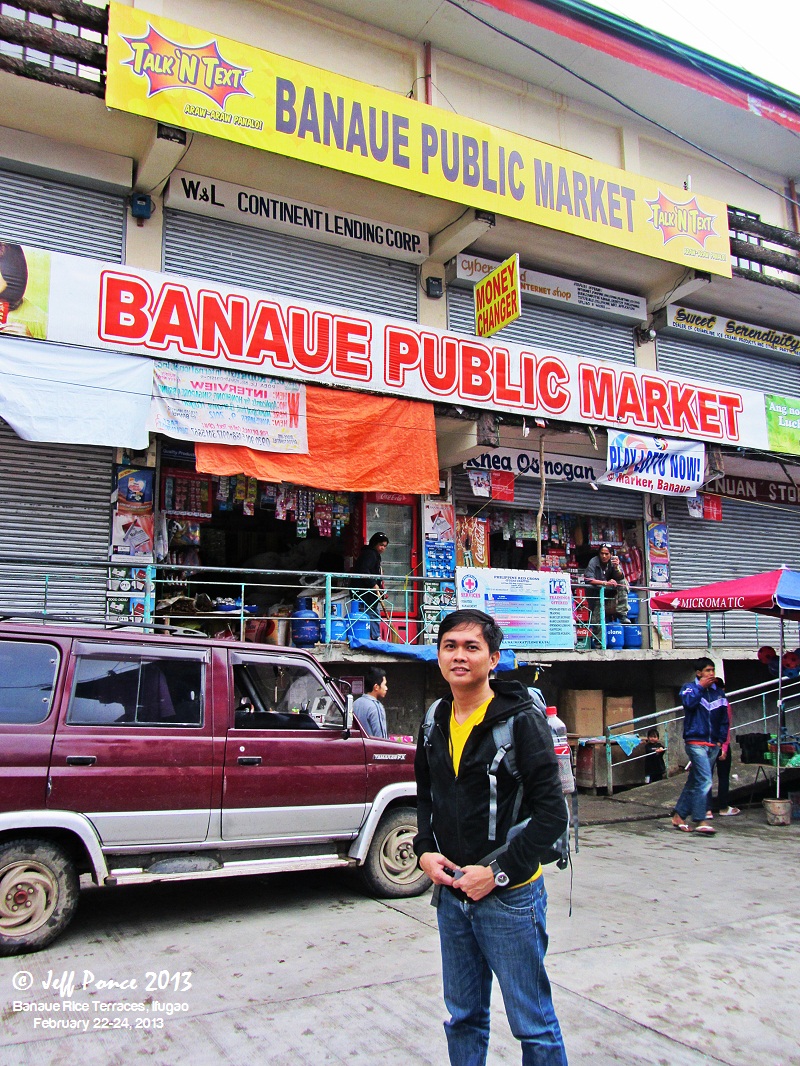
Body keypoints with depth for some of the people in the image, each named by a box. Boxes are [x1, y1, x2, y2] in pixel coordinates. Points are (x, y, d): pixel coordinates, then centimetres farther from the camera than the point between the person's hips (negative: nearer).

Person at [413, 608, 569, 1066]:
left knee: (534, 1026, 7)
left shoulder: (521, 720, -15)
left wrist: (497, 872, -17)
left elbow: (552, 813, -16)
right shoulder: (436, 724, 4)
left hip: (509, 895, -5)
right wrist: (426, 851, 1)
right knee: (463, 1018, 20)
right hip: (451, 894, 6)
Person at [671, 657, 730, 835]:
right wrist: (701, 686, -13)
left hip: (713, 745, 6)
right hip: (696, 742, -6)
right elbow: (688, 702, -23)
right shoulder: (690, 688, 0)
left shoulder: (719, 692, 13)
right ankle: (700, 821, -14)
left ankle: (678, 815, 21)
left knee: (695, 782, 11)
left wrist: (721, 739, 9)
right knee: (704, 781, -16)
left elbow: (724, 719, 19)